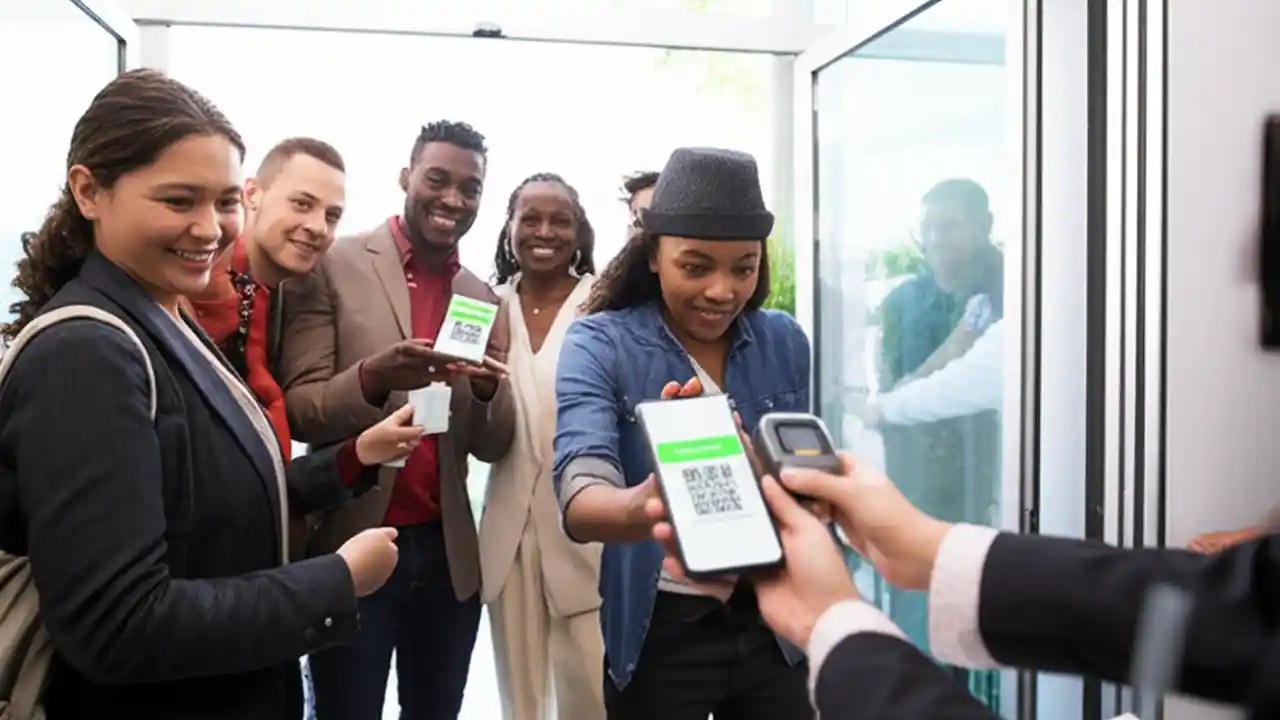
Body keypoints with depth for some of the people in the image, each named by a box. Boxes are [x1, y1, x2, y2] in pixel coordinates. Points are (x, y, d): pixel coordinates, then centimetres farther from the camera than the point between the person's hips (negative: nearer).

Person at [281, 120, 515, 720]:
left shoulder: (485, 300, 7)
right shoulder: (333, 267, -5)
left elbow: (493, 447, 5)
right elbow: (297, 409, -9)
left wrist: (489, 387, -17)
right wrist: (372, 376, -29)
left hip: (449, 553, 4)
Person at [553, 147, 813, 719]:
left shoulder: (786, 342, -3)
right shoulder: (601, 344, -13)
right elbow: (579, 499, -28)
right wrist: (645, 508, -48)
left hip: (774, 619, 3)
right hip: (660, 630, -2)